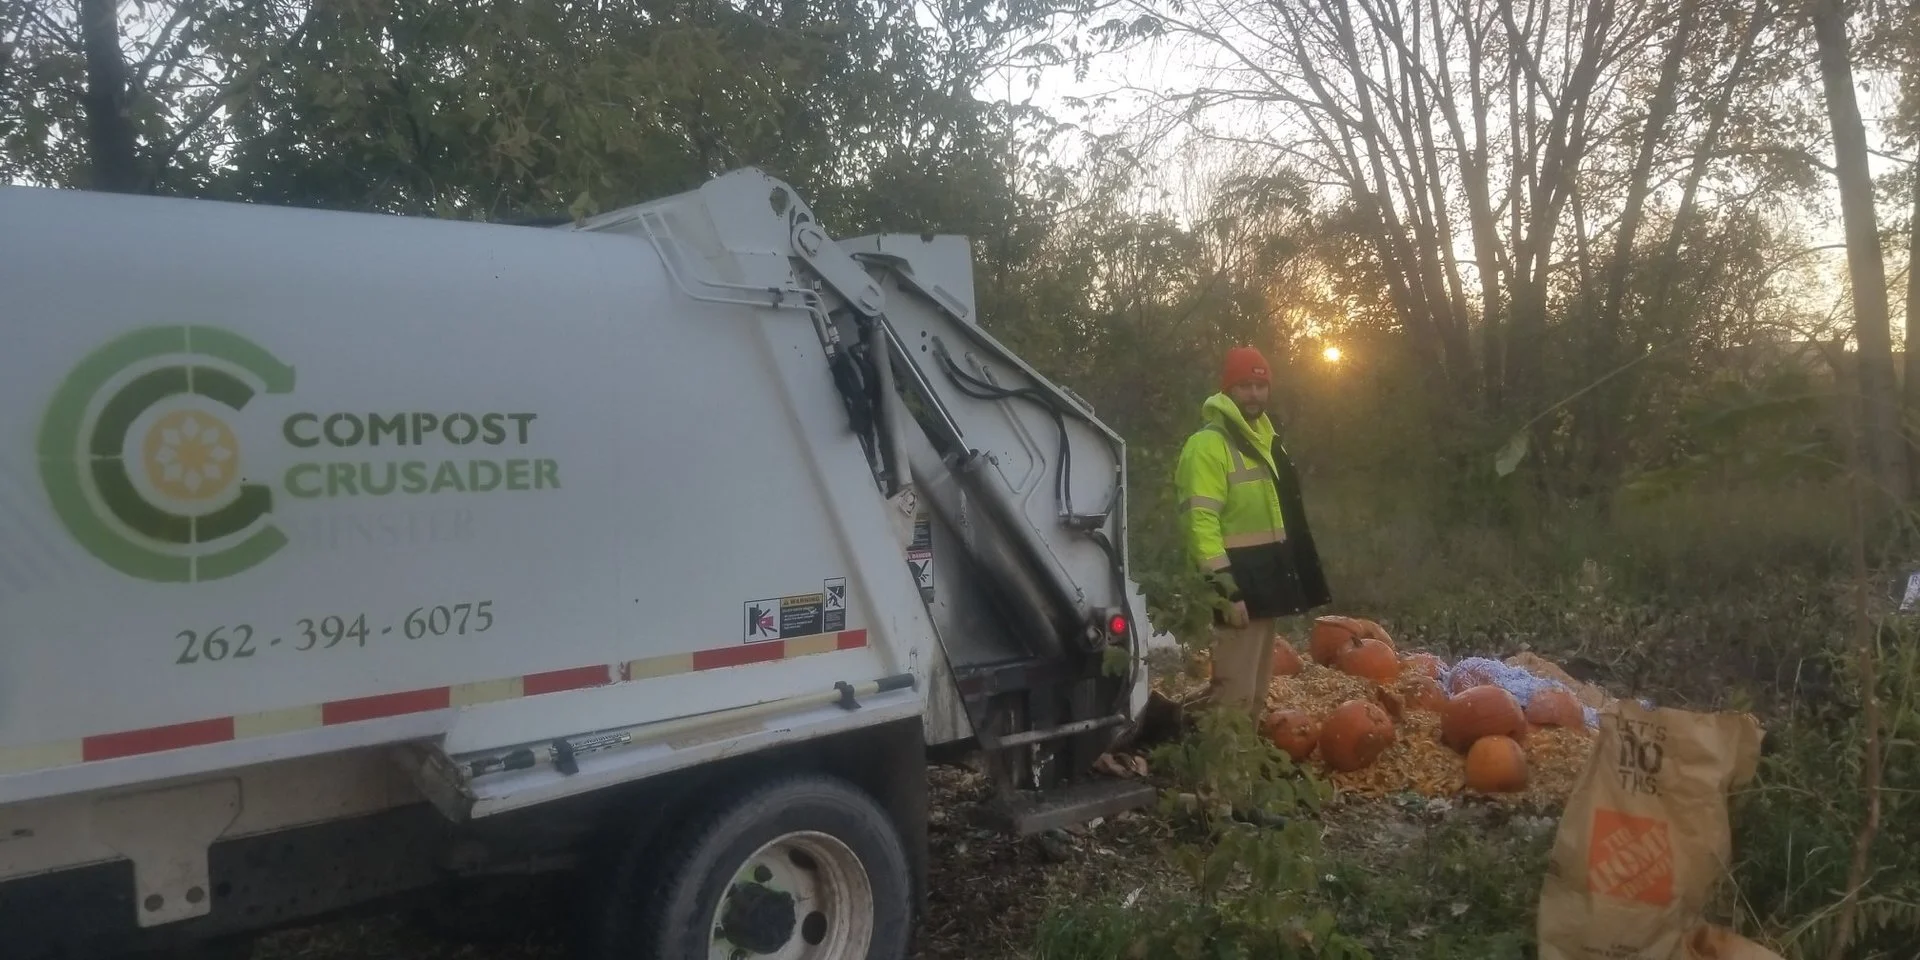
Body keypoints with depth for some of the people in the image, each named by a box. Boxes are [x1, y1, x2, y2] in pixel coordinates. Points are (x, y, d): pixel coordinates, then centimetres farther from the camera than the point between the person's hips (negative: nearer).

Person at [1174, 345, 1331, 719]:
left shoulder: (1265, 440, 16)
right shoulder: (1208, 444, -15)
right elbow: (1201, 521, -22)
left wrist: (1297, 579, 23)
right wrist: (1225, 588, -27)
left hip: (1266, 579, 10)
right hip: (1238, 581, -10)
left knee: (1257, 689, 16)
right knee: (1236, 691, -11)